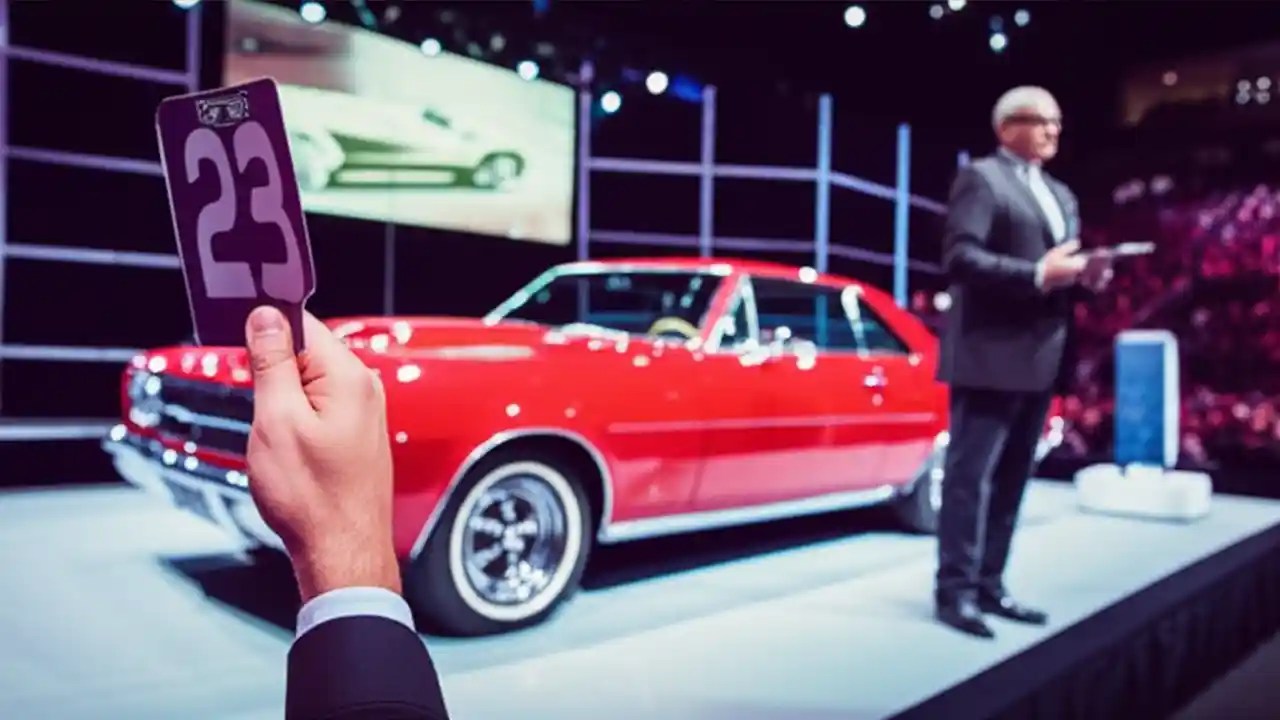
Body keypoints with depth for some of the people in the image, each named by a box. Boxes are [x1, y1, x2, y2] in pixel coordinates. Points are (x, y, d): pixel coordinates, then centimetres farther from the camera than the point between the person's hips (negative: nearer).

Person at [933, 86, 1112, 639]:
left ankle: (988, 585, 20)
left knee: (1010, 478, 11)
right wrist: (1038, 275, -22)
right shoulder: (980, 178, -3)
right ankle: (955, 590, 4)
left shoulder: (1062, 196, 23)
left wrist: (1088, 276, 1)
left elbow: (1064, 266, 24)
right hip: (991, 354, -8)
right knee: (971, 474, -4)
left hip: (1042, 358, 8)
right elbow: (959, 257, -16)